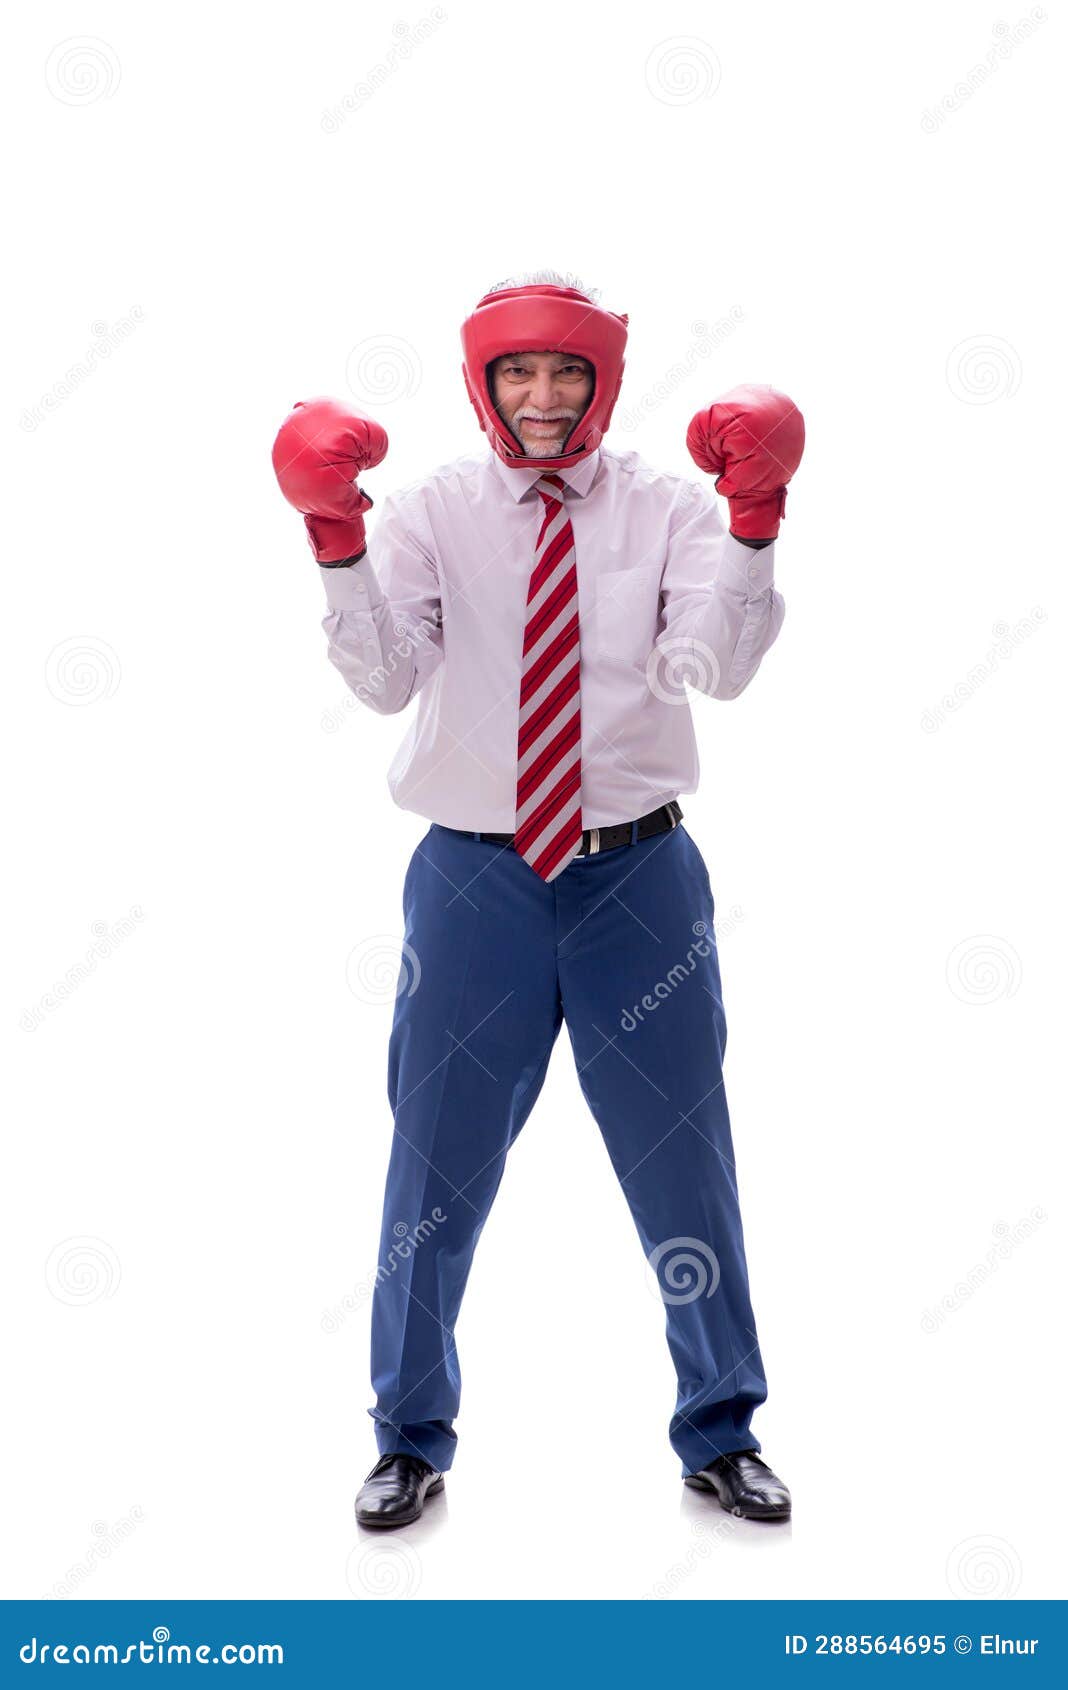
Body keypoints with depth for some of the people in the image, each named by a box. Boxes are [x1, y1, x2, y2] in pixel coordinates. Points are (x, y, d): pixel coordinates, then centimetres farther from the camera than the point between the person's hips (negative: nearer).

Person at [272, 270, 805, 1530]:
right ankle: (411, 1439, 30)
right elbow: (384, 679, -15)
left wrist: (756, 513, -28)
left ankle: (721, 1436, 31)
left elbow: (720, 664, -16)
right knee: (435, 1171, 9)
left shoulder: (665, 507, 0)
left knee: (685, 1165, 11)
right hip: (474, 875, 0)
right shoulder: (434, 512, -1)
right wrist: (336, 535, -27)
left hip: (641, 876, 1)